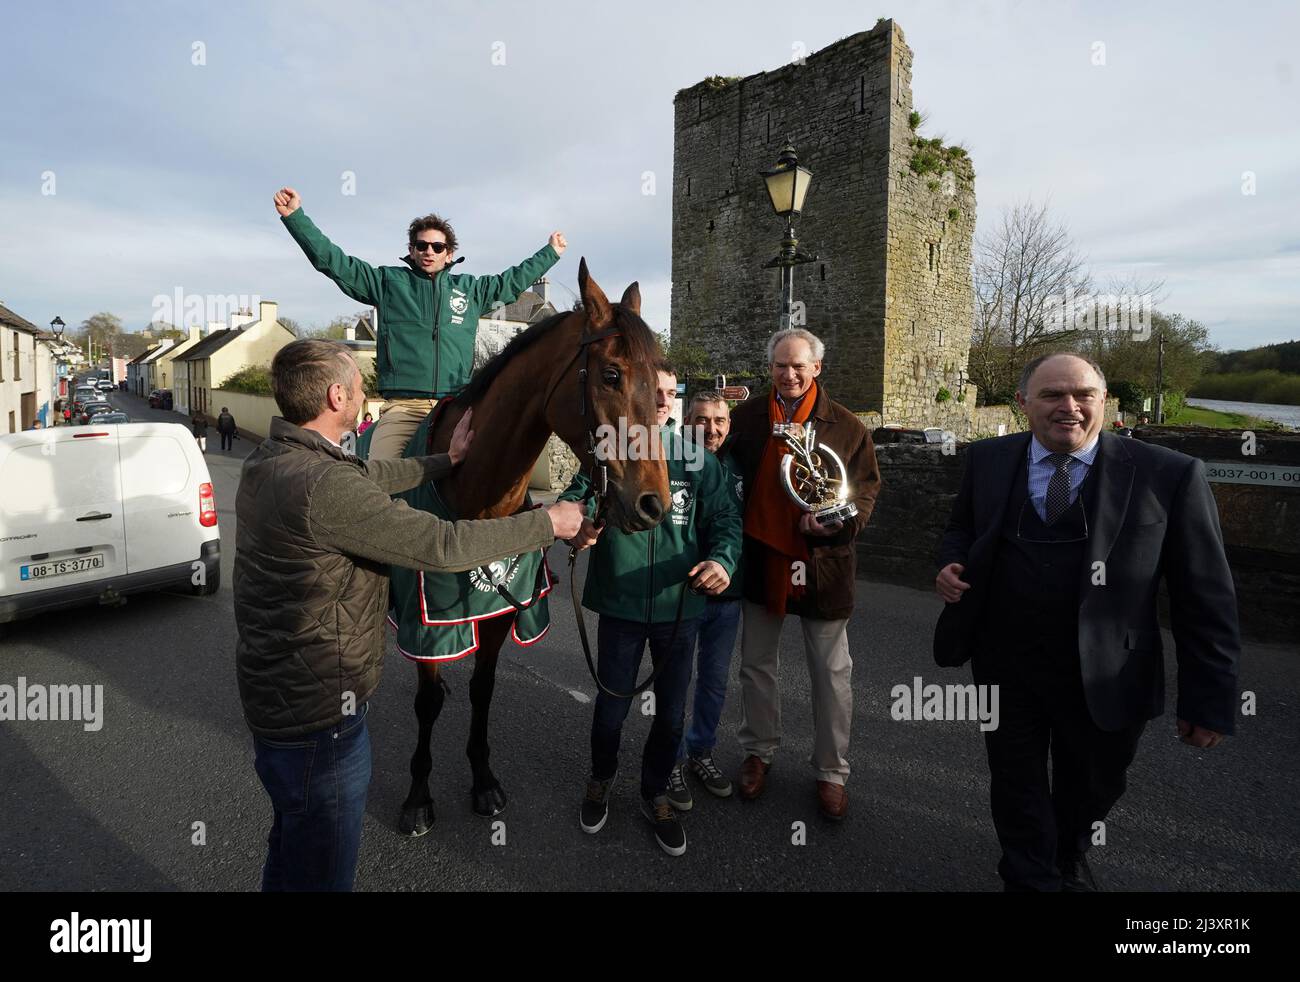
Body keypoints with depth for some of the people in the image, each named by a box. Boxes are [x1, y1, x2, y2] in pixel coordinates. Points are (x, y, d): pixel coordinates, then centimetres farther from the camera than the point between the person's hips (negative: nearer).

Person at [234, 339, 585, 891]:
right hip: (317, 713, -9)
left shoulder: (266, 461, 1)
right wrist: (549, 523, -16)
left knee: (291, 848, 30)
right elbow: (445, 547, -27)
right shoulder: (325, 486, -29)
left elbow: (367, 475, 10)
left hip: (271, 689, 10)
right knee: (322, 871, 11)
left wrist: (447, 461, 16)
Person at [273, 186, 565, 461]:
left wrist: (550, 253, 40)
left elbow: (511, 282, 32)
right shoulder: (388, 281, 14)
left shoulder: (470, 289, 20)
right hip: (402, 407, -2)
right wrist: (294, 216, 4)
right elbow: (331, 260, 11)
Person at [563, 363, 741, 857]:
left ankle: (655, 794, 40)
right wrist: (577, 524, -40)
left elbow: (725, 517, -3)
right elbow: (572, 497, -16)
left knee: (671, 711, 14)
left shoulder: (697, 459, -1)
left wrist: (722, 559, -24)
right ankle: (601, 779, 45)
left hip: (678, 606, 1)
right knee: (612, 704, 15)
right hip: (620, 605, -1)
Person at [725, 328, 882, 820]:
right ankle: (759, 752, 36)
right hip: (761, 559, 2)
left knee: (832, 673, 9)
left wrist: (840, 519, -18)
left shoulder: (846, 425, -3)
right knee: (757, 664, 16)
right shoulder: (746, 416, 1)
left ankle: (831, 771, 27)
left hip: (822, 563, -1)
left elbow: (868, 484, 1)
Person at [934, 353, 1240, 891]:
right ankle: (1032, 878, 42)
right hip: (1004, 666, 1)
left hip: (1103, 678, 0)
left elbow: (1205, 599, -9)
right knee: (1017, 787, 16)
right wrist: (952, 564, -9)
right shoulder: (987, 459, -3)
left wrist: (1208, 701, -8)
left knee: (1091, 787, 23)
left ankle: (1069, 859, 54)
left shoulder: (1169, 474, -12)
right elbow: (962, 528, 13)